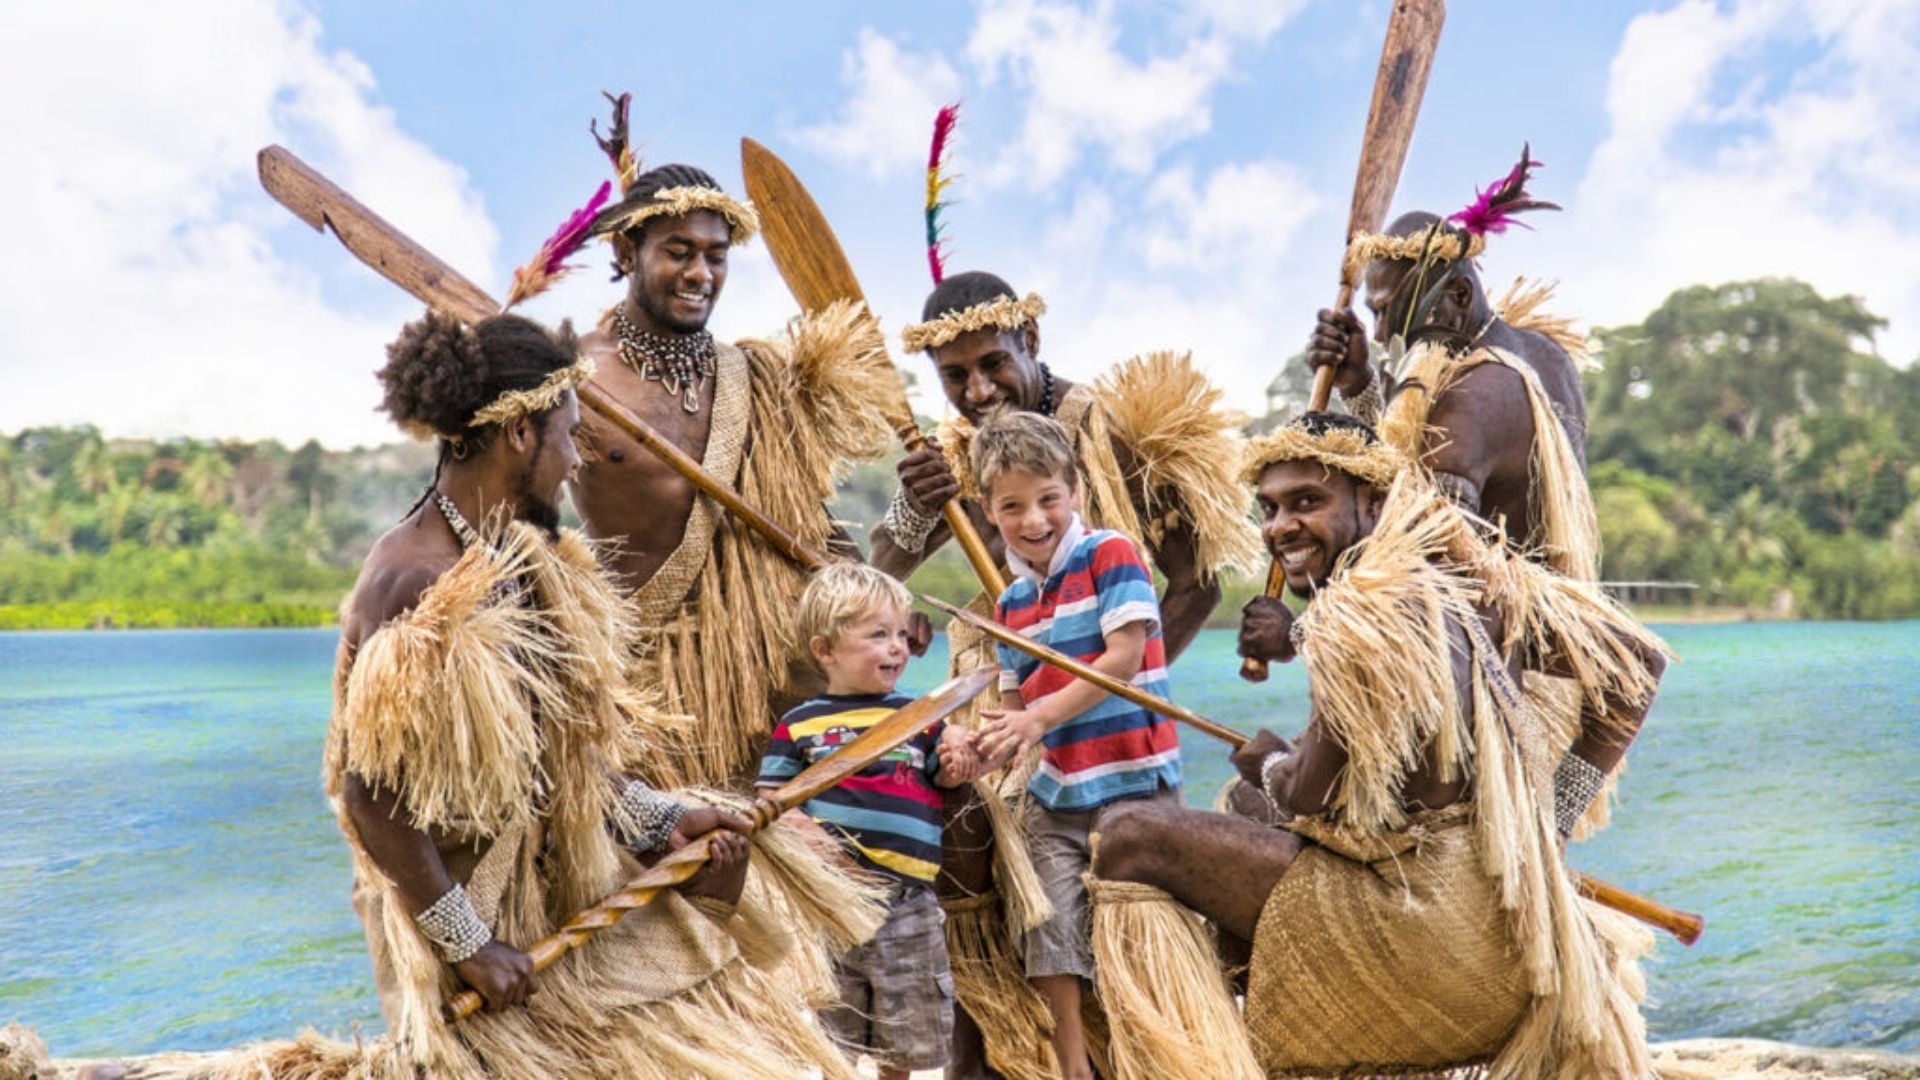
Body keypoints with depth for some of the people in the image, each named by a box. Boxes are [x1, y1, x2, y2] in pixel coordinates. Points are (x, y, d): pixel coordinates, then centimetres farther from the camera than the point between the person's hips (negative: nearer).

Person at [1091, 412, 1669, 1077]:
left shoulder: (1359, 611, -16)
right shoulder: (1479, 582, 8)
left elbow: (1308, 798, -12)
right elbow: (1638, 660, 14)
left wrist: (1268, 764, 12)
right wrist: (1556, 812, 15)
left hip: (1432, 936, -9)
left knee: (1131, 839, -8)